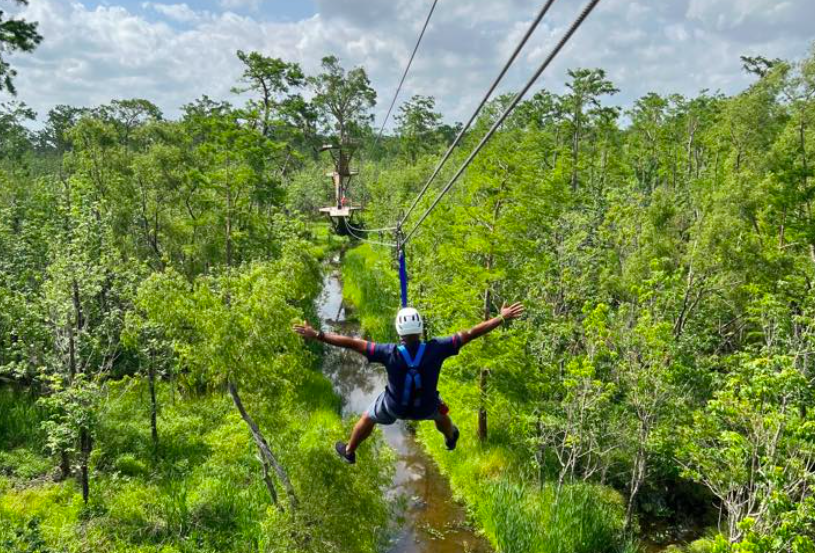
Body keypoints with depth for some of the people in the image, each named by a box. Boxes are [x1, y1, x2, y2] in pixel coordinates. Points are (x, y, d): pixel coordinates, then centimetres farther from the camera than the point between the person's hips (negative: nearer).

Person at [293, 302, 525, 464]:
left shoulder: (390, 353, -35)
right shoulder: (435, 349, -33)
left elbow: (351, 343, -33)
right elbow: (471, 333, -28)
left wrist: (317, 335, -28)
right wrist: (502, 318, -21)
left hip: (395, 406, -1)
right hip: (425, 407, 1)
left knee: (368, 418, 31)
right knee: (440, 413, 38)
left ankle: (349, 452, 56)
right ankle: (451, 438, 70)